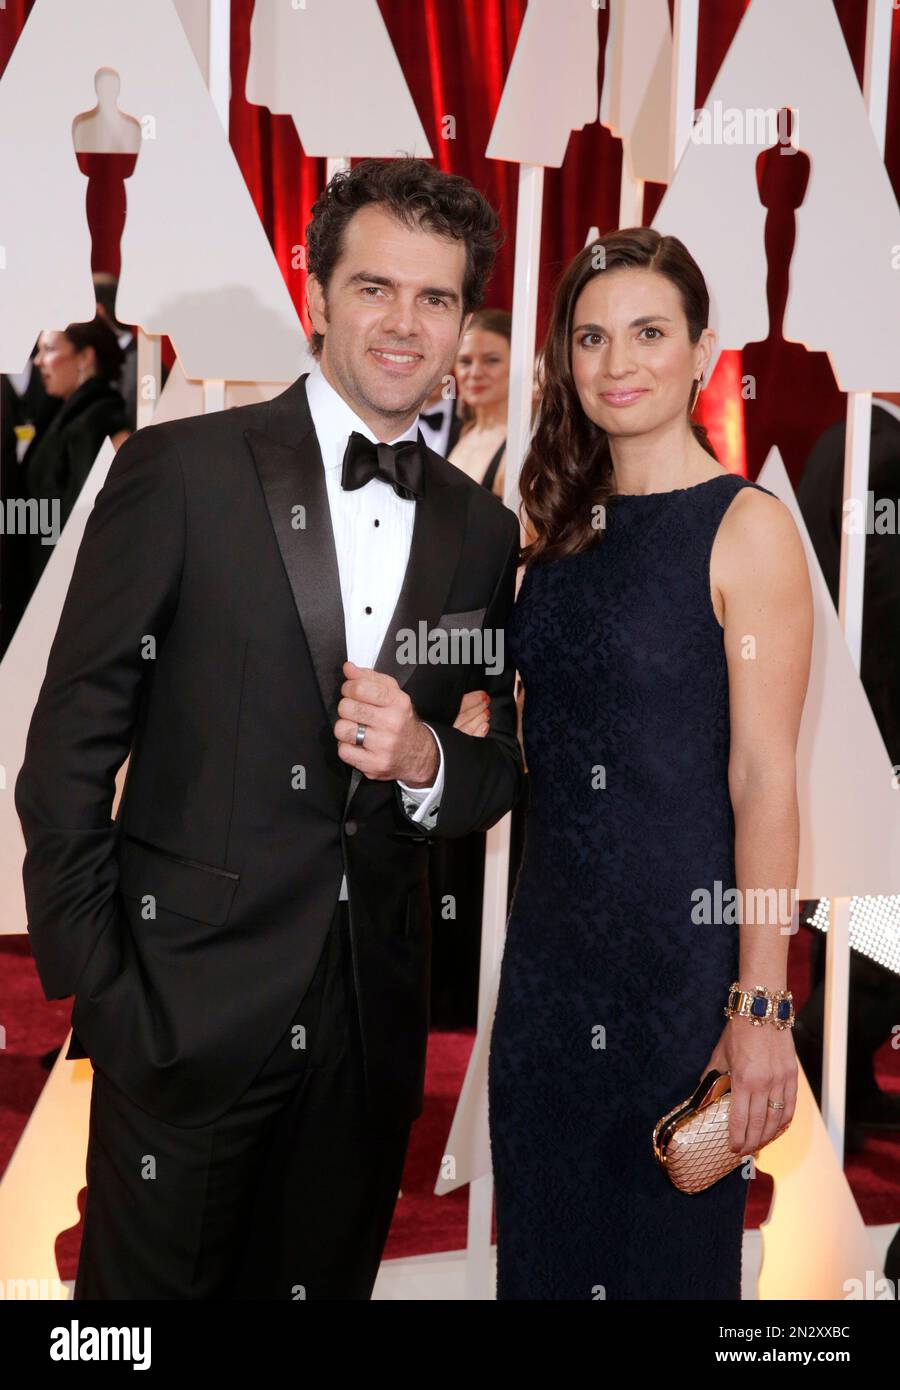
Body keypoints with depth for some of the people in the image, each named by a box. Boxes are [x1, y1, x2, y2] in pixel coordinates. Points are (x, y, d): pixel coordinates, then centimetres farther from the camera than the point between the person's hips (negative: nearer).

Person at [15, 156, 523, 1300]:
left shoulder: (482, 531, 7)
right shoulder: (180, 472, -7)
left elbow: (500, 768, 14)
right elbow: (71, 742, -7)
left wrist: (426, 761, -9)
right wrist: (88, 979, -10)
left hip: (372, 1019, 4)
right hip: (188, 1002, -4)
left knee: (324, 1279, 20)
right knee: (153, 1281, 12)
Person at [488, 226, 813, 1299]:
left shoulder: (747, 527, -10)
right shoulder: (562, 525, 8)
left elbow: (763, 778, -15)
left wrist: (762, 1007, -17)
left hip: (684, 945, -6)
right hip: (548, 940, 6)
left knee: (669, 1247, 12)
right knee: (542, 1239, 18)